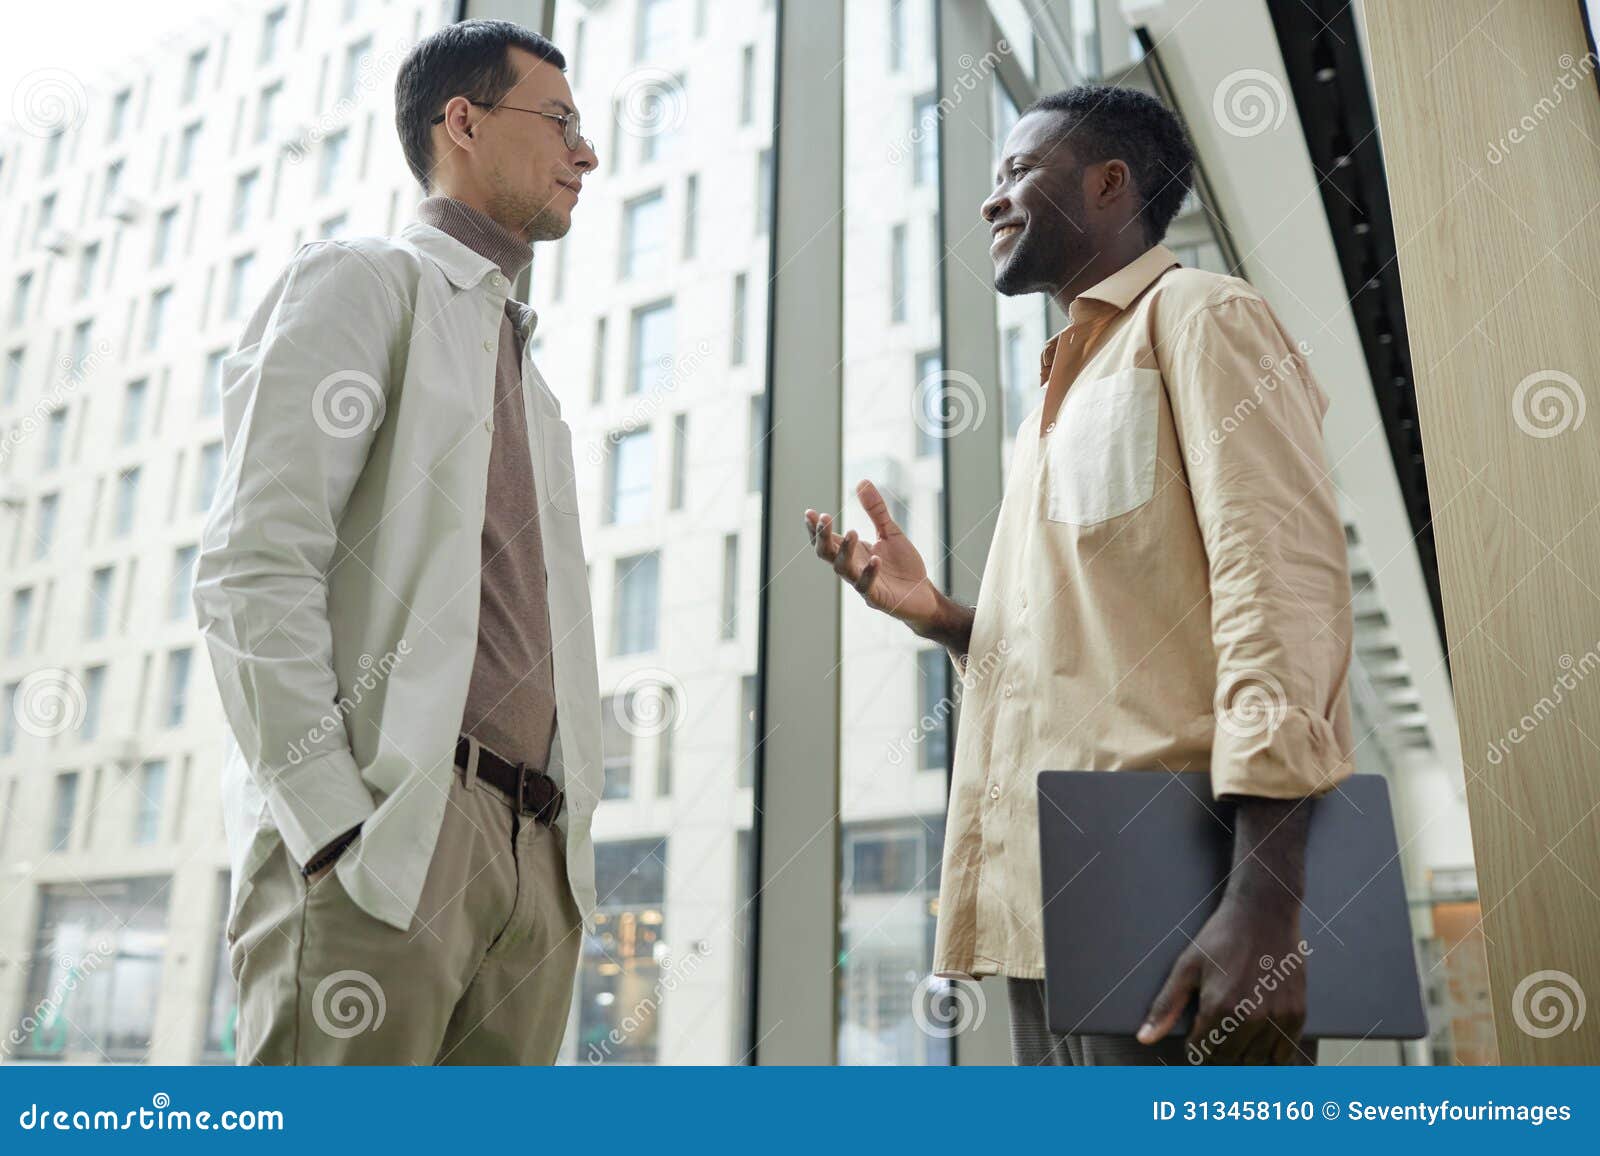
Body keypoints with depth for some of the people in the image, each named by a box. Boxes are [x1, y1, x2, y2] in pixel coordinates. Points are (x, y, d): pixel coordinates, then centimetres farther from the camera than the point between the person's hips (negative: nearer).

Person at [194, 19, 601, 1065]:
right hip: (378, 834, -7)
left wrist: (563, 842, 11)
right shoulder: (358, 283, 5)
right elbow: (253, 569, -8)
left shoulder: (529, 384, 28)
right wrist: (334, 820, -17)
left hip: (535, 857, 7)